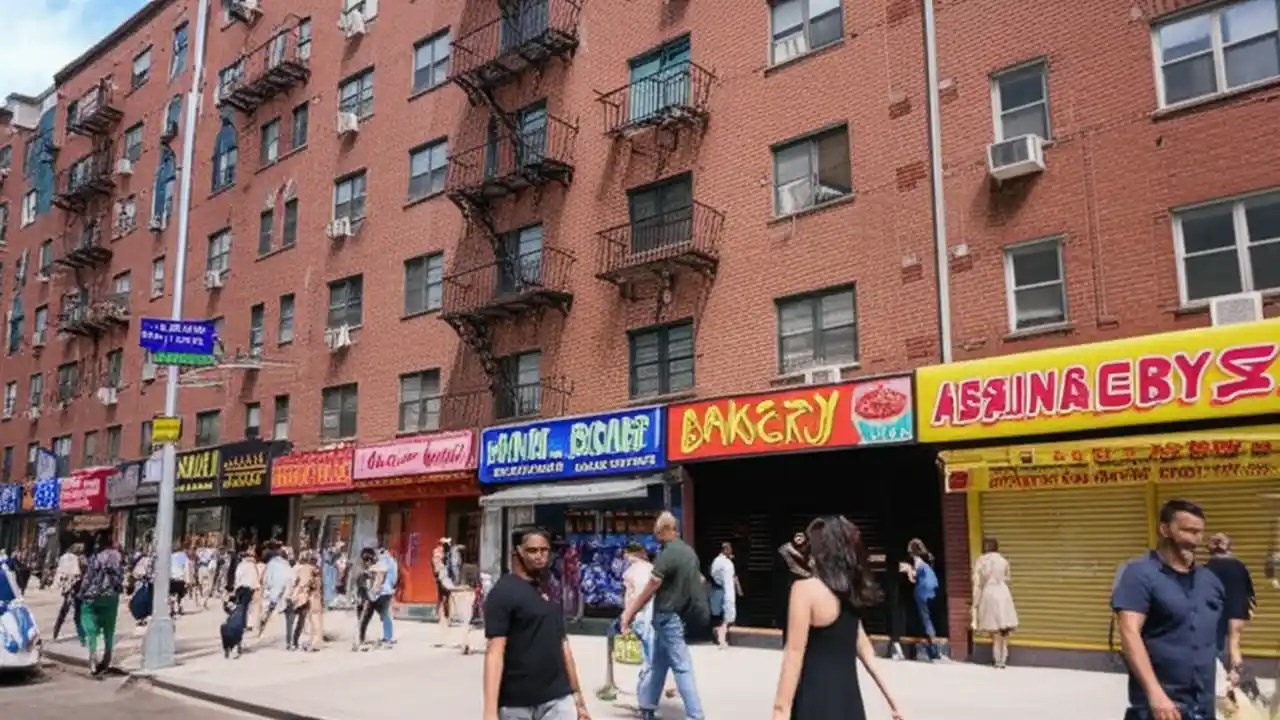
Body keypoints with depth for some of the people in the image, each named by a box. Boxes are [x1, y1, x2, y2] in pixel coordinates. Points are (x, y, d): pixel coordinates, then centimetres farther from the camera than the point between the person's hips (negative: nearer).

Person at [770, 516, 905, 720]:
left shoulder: (805, 589, -12)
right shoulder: (851, 592, 11)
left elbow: (794, 655, -15)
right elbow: (865, 650, 16)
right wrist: (890, 699, 21)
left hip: (816, 703, -8)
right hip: (849, 700, 8)